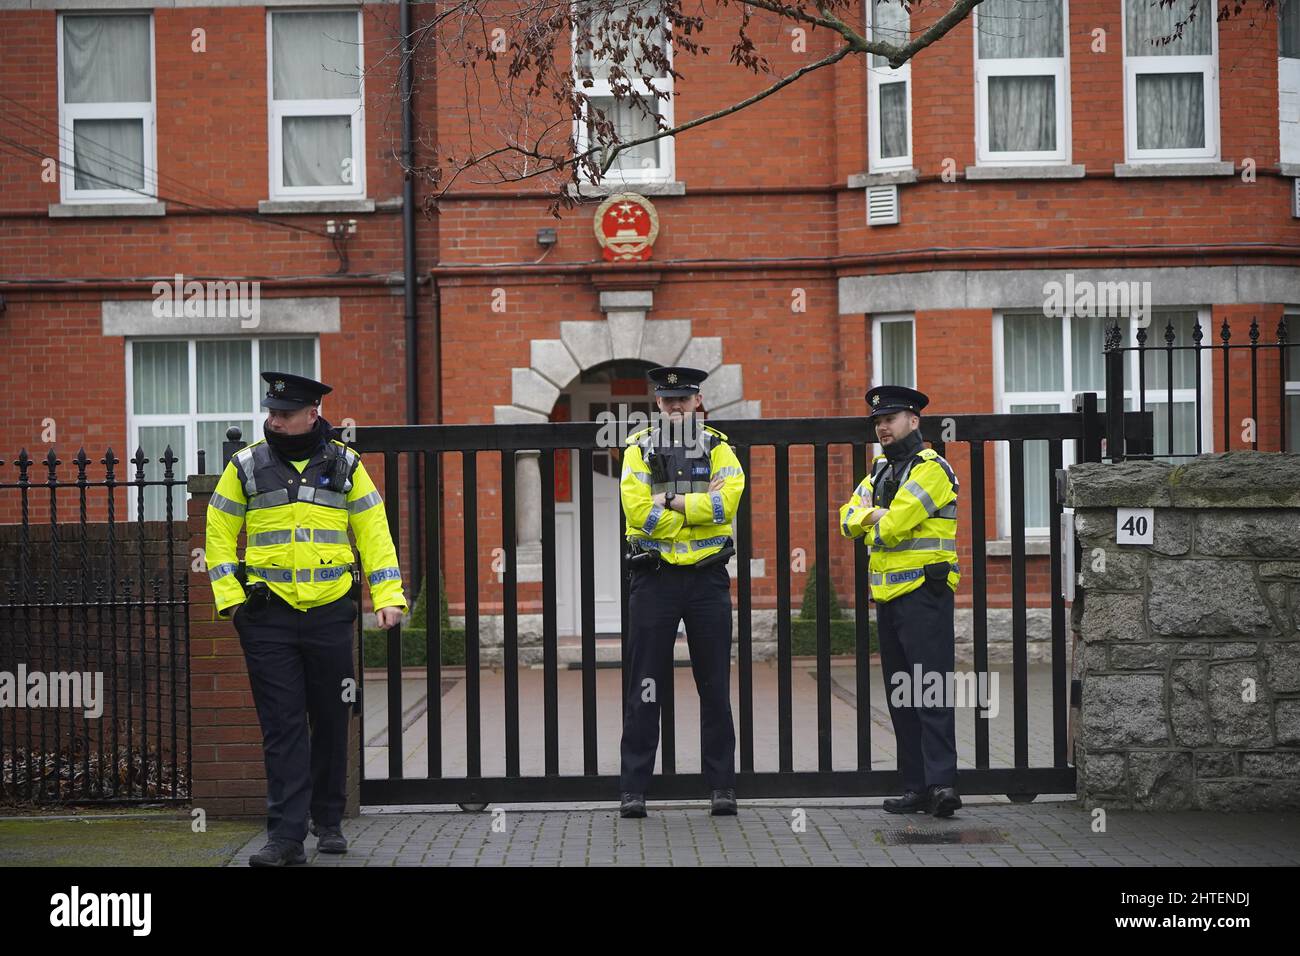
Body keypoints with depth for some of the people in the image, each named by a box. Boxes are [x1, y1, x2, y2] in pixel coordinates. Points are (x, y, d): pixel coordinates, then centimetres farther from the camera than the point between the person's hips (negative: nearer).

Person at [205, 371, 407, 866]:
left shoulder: (344, 465, 5)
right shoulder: (246, 466, 2)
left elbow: (374, 531, 6)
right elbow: (219, 535, 6)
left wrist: (388, 595, -3)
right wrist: (230, 597, -4)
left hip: (329, 615, 1)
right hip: (268, 617, -1)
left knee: (331, 722, 10)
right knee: (282, 727, -3)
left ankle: (328, 821, 26)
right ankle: (286, 837, -1)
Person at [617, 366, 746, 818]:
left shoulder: (718, 449, 6)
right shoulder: (639, 450, 3)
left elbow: (727, 501, -13)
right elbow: (638, 511, -13)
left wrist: (671, 502, -14)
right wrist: (700, 506, -11)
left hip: (708, 580, 1)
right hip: (654, 579, -1)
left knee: (715, 686, 6)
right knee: (644, 687, 2)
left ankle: (722, 785, 15)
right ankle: (633, 789, 8)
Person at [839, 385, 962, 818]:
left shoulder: (930, 468, -10)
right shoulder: (882, 470, 19)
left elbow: (891, 527, -18)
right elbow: (849, 519, 10)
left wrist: (875, 522, 3)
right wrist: (875, 514, -10)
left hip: (923, 592, -9)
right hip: (888, 593, 9)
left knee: (930, 688, -13)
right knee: (901, 694, 8)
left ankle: (941, 782, -16)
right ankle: (916, 786, 12)